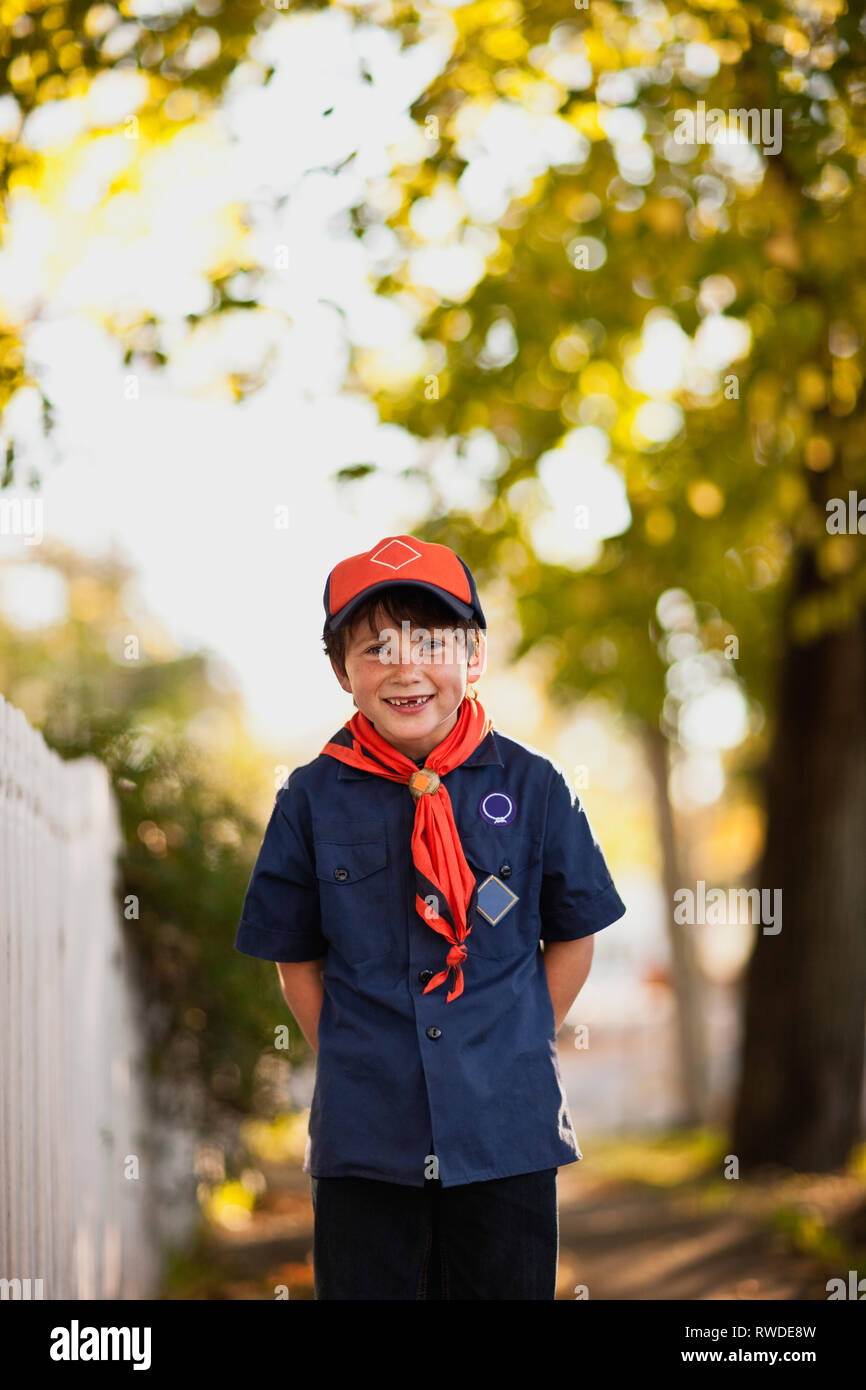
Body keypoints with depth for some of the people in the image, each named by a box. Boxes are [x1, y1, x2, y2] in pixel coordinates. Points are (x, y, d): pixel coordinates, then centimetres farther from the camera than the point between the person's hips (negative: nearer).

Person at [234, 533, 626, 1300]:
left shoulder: (531, 786, -2)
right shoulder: (314, 799, -1)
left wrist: (513, 1054, 4)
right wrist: (352, 1065, 2)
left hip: (507, 1129, 0)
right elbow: (297, 957, 8)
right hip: (363, 1135, 0)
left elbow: (572, 936, 7)